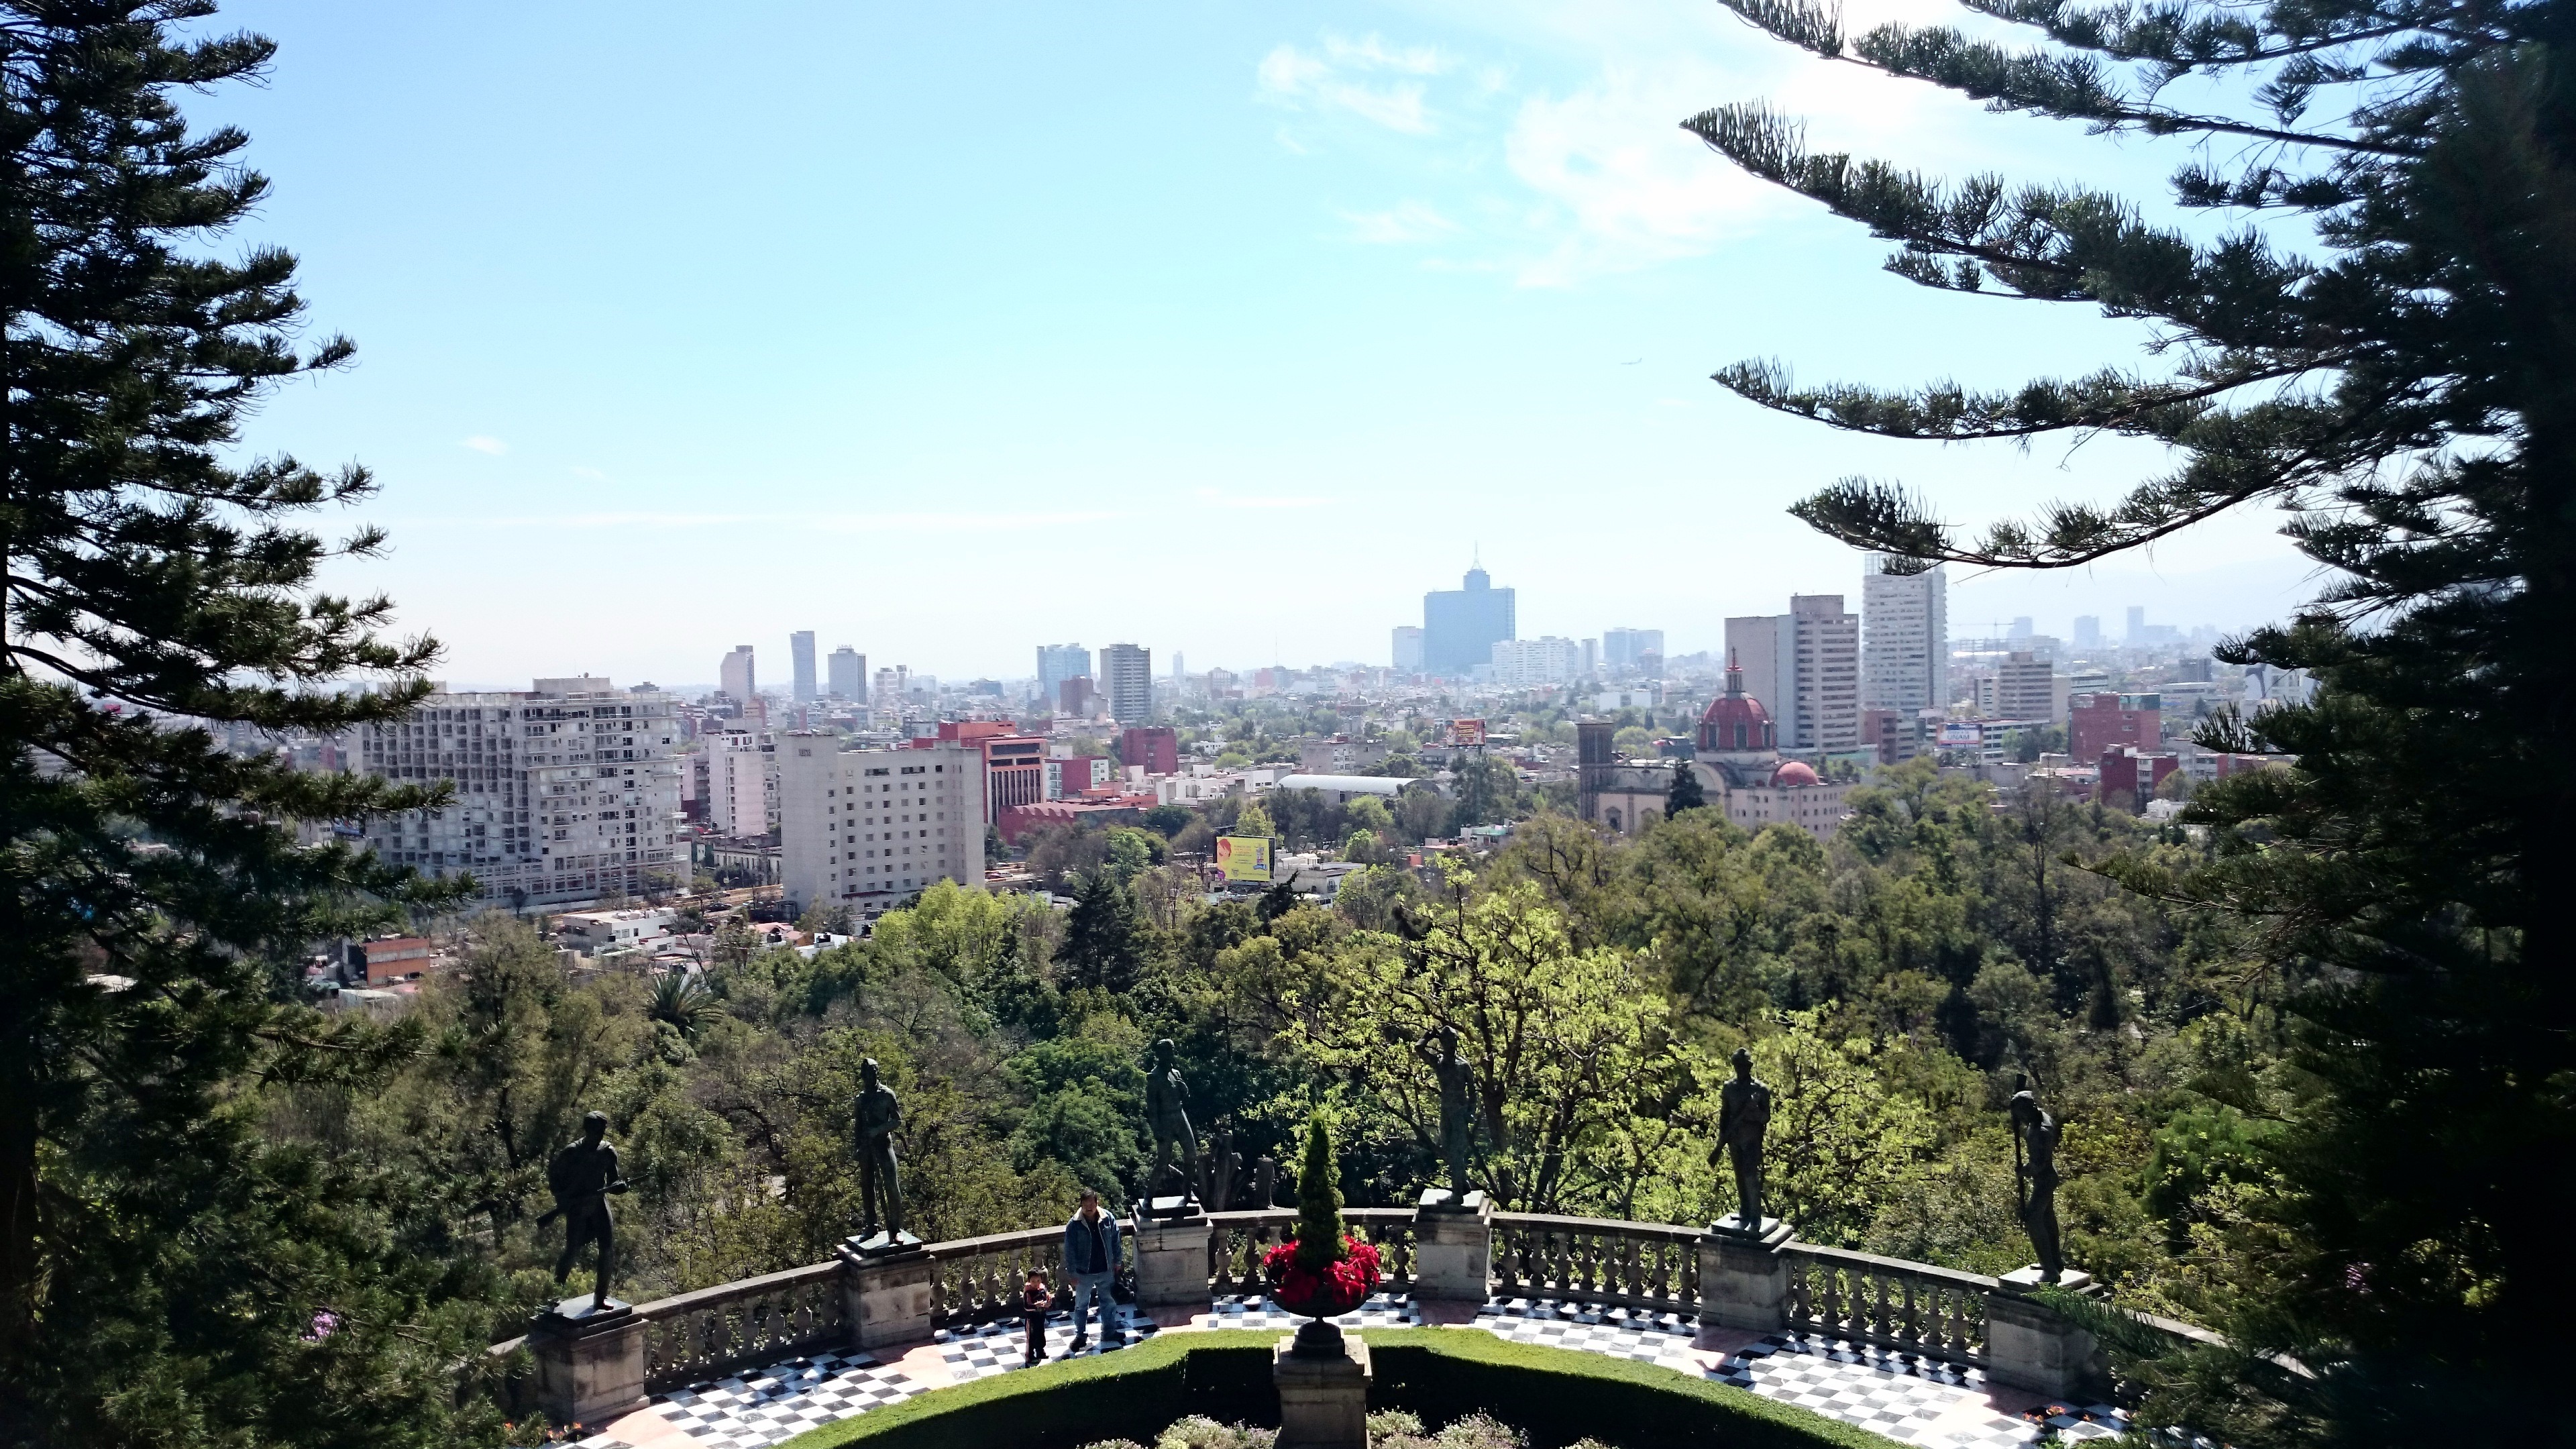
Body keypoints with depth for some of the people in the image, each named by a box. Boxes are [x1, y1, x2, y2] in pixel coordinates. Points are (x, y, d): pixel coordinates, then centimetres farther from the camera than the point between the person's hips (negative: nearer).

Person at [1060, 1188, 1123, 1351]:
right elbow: (1070, 1250, -12)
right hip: (1084, 1273, -2)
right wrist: (1072, 1272, -11)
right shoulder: (1074, 1225, -17)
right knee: (1081, 1305, 12)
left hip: (1106, 1271, 2)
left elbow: (1115, 1241, 3)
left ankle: (1109, 1332, 33)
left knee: (1108, 1302, 16)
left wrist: (1116, 1261, 6)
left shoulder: (1108, 1219, -9)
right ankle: (1081, 1336, 28)